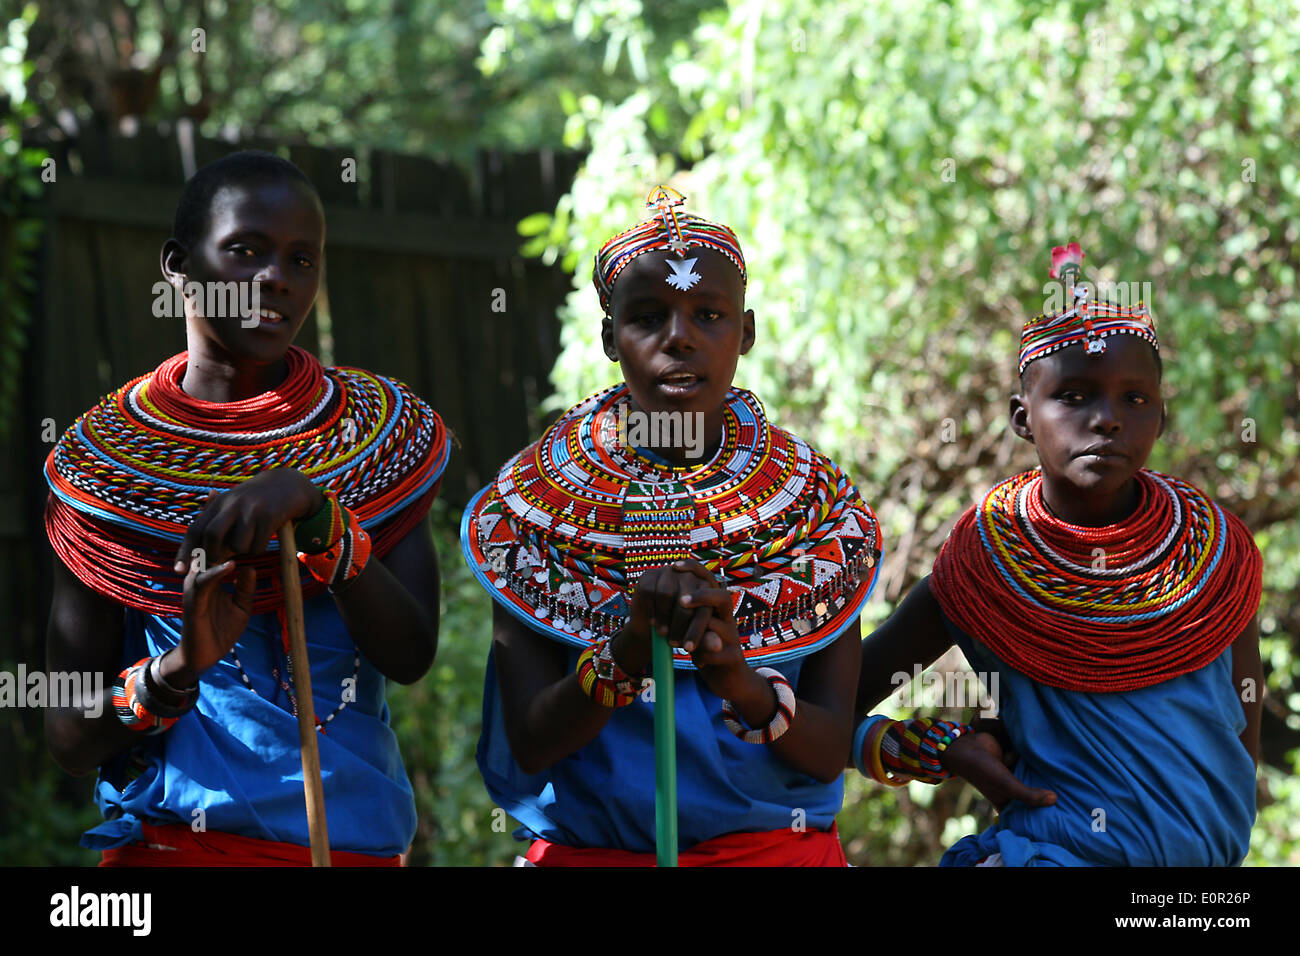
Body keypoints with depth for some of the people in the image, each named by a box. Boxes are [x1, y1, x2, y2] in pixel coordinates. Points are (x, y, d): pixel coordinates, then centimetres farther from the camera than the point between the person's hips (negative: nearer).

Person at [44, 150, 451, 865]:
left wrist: (314, 509, -22)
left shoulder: (378, 430, 1)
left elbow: (411, 658, -10)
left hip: (351, 838, 1)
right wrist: (178, 668, -22)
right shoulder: (103, 457, -2)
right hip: (168, 839, -1)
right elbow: (68, 740, -4)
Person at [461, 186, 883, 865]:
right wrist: (629, 651, -22)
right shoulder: (532, 500, 0)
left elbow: (830, 752, -3)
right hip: (587, 847, -1)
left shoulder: (814, 502, 2)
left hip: (777, 846, 1)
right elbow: (530, 746, -6)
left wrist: (739, 681, -21)